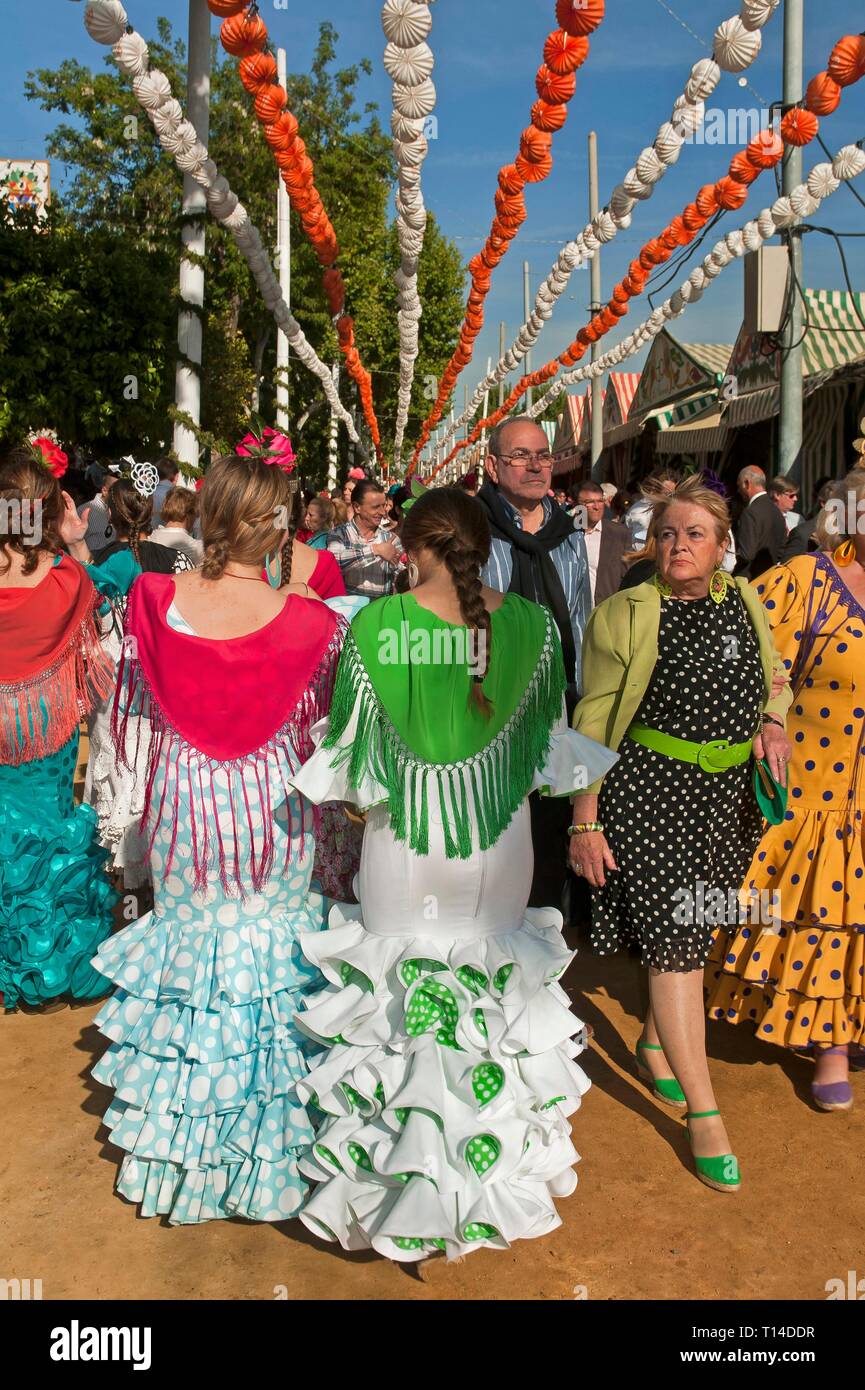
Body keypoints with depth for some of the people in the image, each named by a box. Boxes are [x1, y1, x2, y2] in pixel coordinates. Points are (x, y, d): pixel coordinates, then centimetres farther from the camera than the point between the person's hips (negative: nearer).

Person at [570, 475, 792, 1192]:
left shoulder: (745, 603, 7)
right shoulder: (624, 614, -7)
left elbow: (773, 677, 23)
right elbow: (594, 722, -7)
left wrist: (773, 721, 0)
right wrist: (585, 818, -9)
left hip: (732, 793, 5)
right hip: (652, 790, -5)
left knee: (691, 931, 16)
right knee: (675, 939, -6)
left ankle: (654, 1042, 41)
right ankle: (703, 1108, 5)